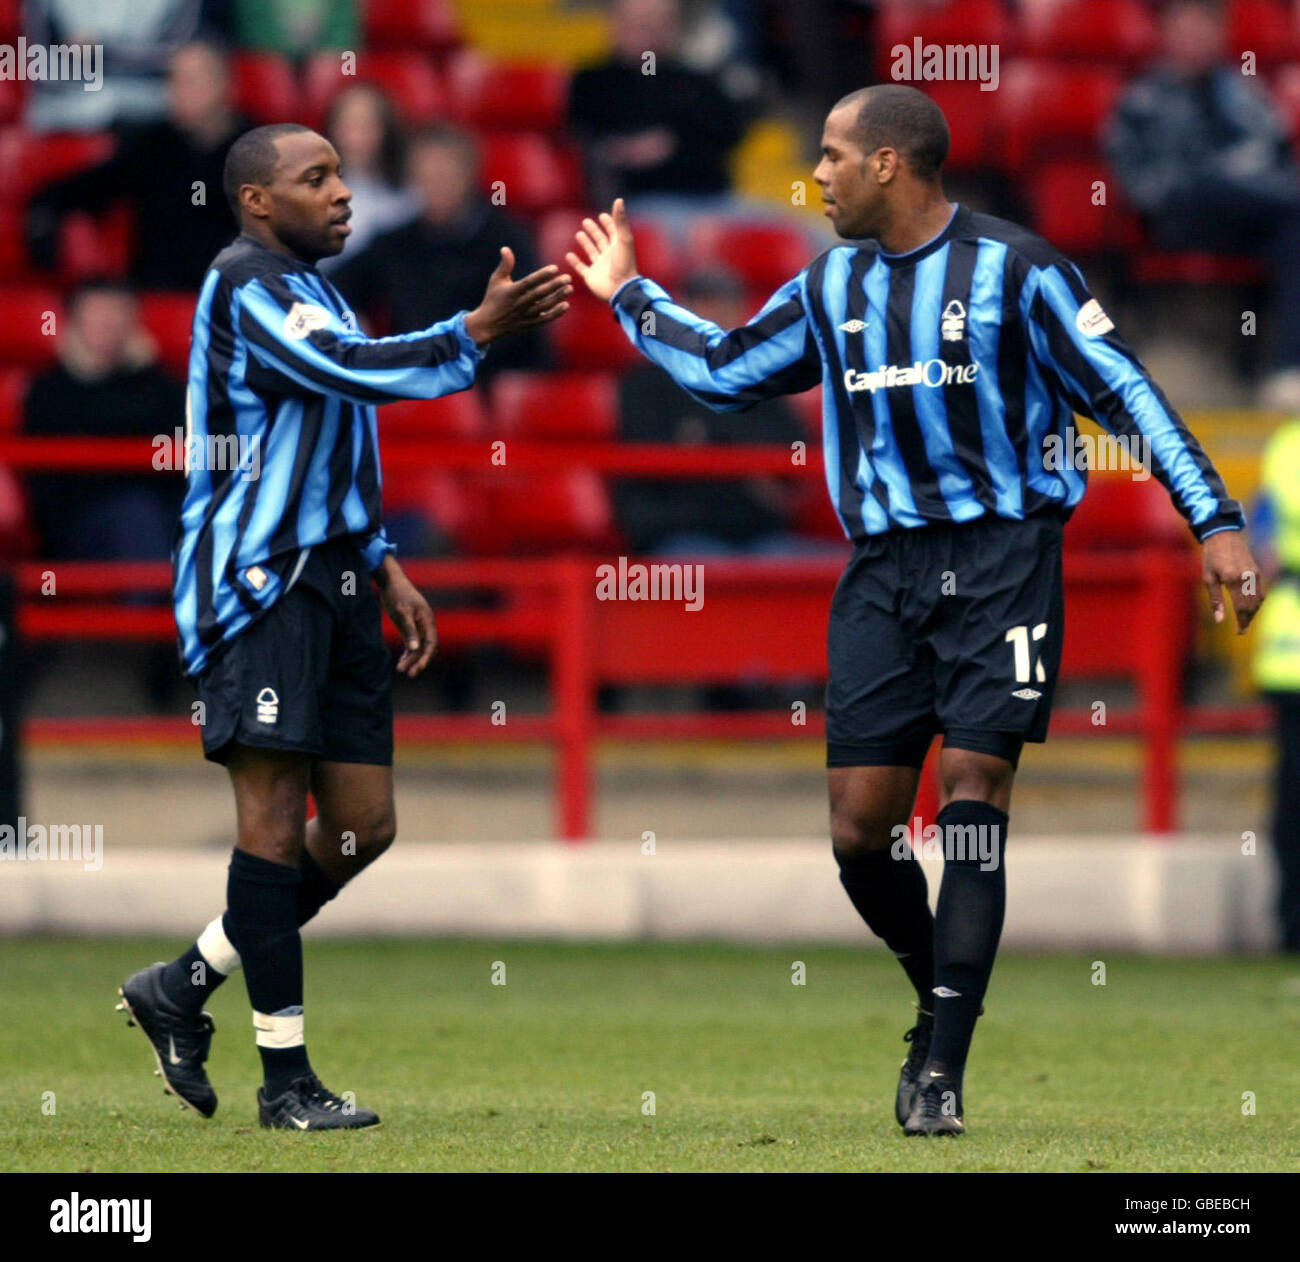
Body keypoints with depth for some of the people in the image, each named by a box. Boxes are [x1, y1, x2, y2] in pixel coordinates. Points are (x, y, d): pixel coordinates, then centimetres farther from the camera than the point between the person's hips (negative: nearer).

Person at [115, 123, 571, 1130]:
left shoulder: (312, 290, 20)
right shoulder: (245, 284, -9)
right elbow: (348, 370, -25)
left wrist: (384, 568, 20)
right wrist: (478, 333, -27)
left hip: (333, 582, 10)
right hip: (258, 583, -10)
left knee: (362, 827, 7)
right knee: (276, 821, -8)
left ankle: (182, 988, 20)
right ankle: (286, 1079, -5)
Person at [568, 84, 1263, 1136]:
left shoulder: (1013, 269, -6)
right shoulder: (831, 287, 11)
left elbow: (1125, 391, -6)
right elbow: (723, 371, 26)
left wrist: (1216, 520, -11)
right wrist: (630, 296, 30)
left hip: (1000, 561, -5)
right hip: (883, 571, 5)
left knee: (972, 798, -12)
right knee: (861, 829, -2)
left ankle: (942, 1073, -11)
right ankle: (942, 1003, 24)